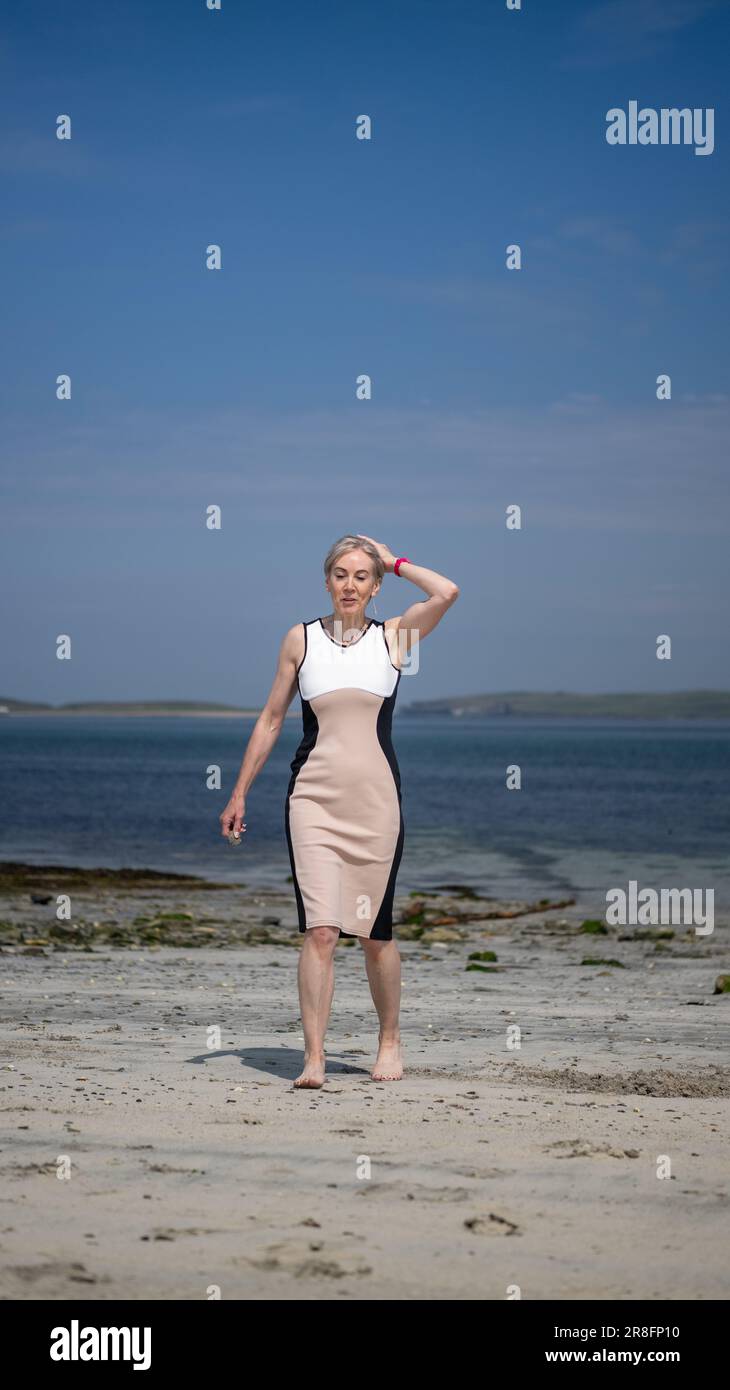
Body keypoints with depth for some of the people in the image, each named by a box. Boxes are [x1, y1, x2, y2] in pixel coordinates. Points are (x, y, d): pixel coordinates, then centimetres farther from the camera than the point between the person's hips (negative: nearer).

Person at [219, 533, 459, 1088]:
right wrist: (239, 793, 11)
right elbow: (271, 719, 13)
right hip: (313, 798, 0)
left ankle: (390, 1041, 27)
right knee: (320, 931, -11)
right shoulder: (300, 640, 7)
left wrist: (395, 562, 2)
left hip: (376, 801, 0)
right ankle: (314, 1058, -10)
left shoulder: (392, 636, 5)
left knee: (376, 934, 8)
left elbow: (447, 592, -12)